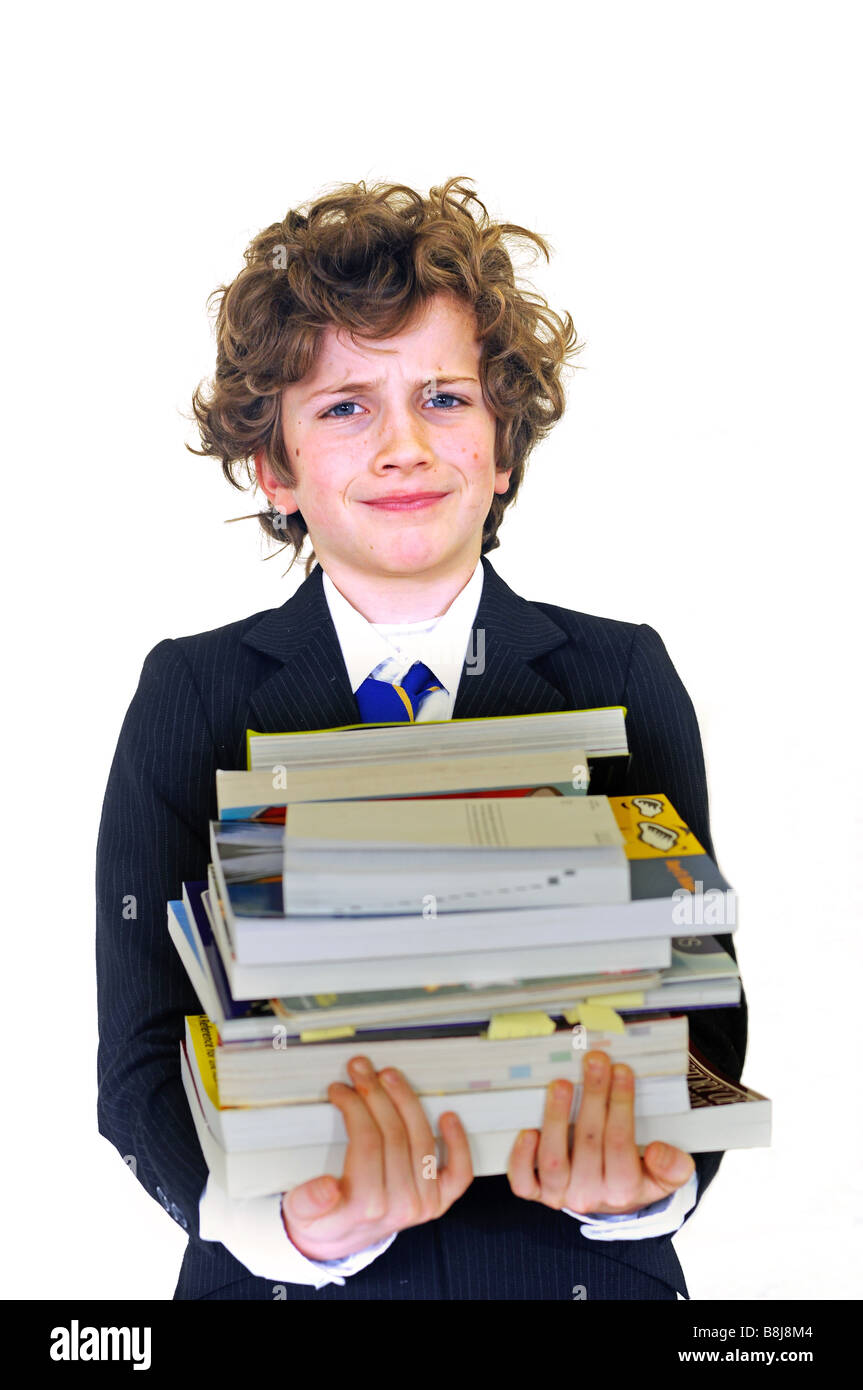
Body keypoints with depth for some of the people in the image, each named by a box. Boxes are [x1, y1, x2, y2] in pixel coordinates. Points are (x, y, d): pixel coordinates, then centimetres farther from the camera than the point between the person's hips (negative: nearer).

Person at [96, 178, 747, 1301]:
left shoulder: (624, 680, 2)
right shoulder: (192, 698, 1)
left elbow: (701, 1018, 0)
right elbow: (141, 1061, -3)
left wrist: (643, 1179, -21)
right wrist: (299, 1221, -22)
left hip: (584, 1273, 1)